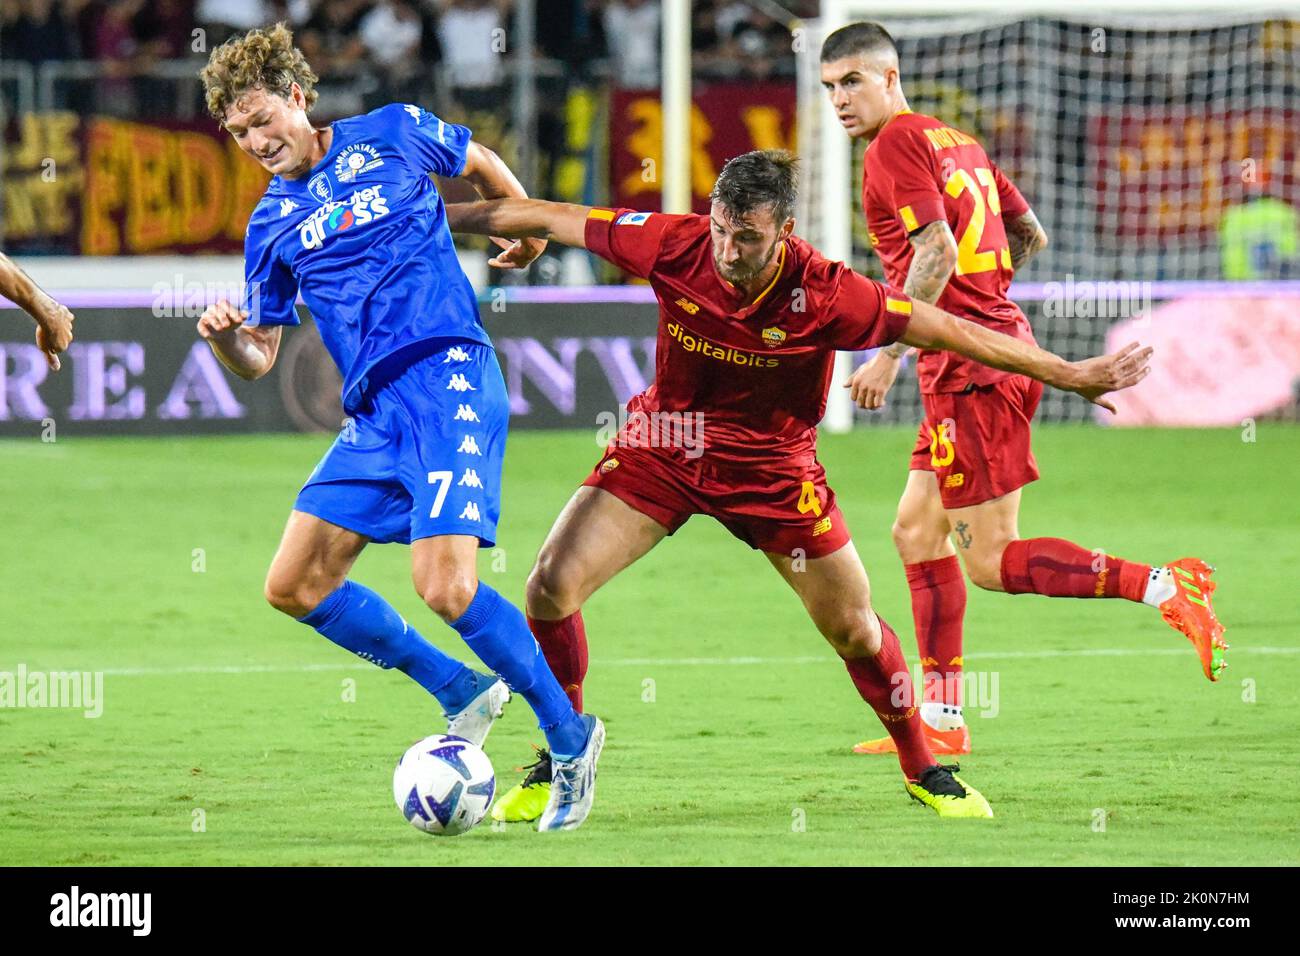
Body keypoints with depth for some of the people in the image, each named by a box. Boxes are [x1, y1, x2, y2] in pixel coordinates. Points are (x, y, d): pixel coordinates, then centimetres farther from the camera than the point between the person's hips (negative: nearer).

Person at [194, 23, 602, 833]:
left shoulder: (393, 135, 3)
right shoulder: (274, 222, 13)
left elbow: (480, 163, 23)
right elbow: (258, 357, 12)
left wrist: (528, 223, 20)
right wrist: (222, 336, -8)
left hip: (448, 377, -6)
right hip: (373, 412, 6)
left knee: (444, 583, -21)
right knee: (295, 585, -1)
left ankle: (570, 735, -3)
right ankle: (462, 691, 13)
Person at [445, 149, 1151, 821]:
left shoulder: (823, 295, -26)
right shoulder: (674, 247, -22)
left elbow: (947, 331, -19)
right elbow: (551, 220, -11)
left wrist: (1069, 375, -16)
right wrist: (446, 217, -3)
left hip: (770, 469, -1)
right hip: (663, 450, 1)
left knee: (854, 630, 3)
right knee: (551, 585, -13)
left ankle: (922, 769, 28)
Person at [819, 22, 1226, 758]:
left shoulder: (897, 145, -9)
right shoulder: (956, 143, 17)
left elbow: (937, 255, -20)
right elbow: (1030, 235, 22)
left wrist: (890, 354, -19)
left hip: (971, 368, -10)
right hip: (1003, 339, 10)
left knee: (989, 561, -8)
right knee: (916, 532, 13)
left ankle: (1164, 586, -14)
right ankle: (941, 718, 14)